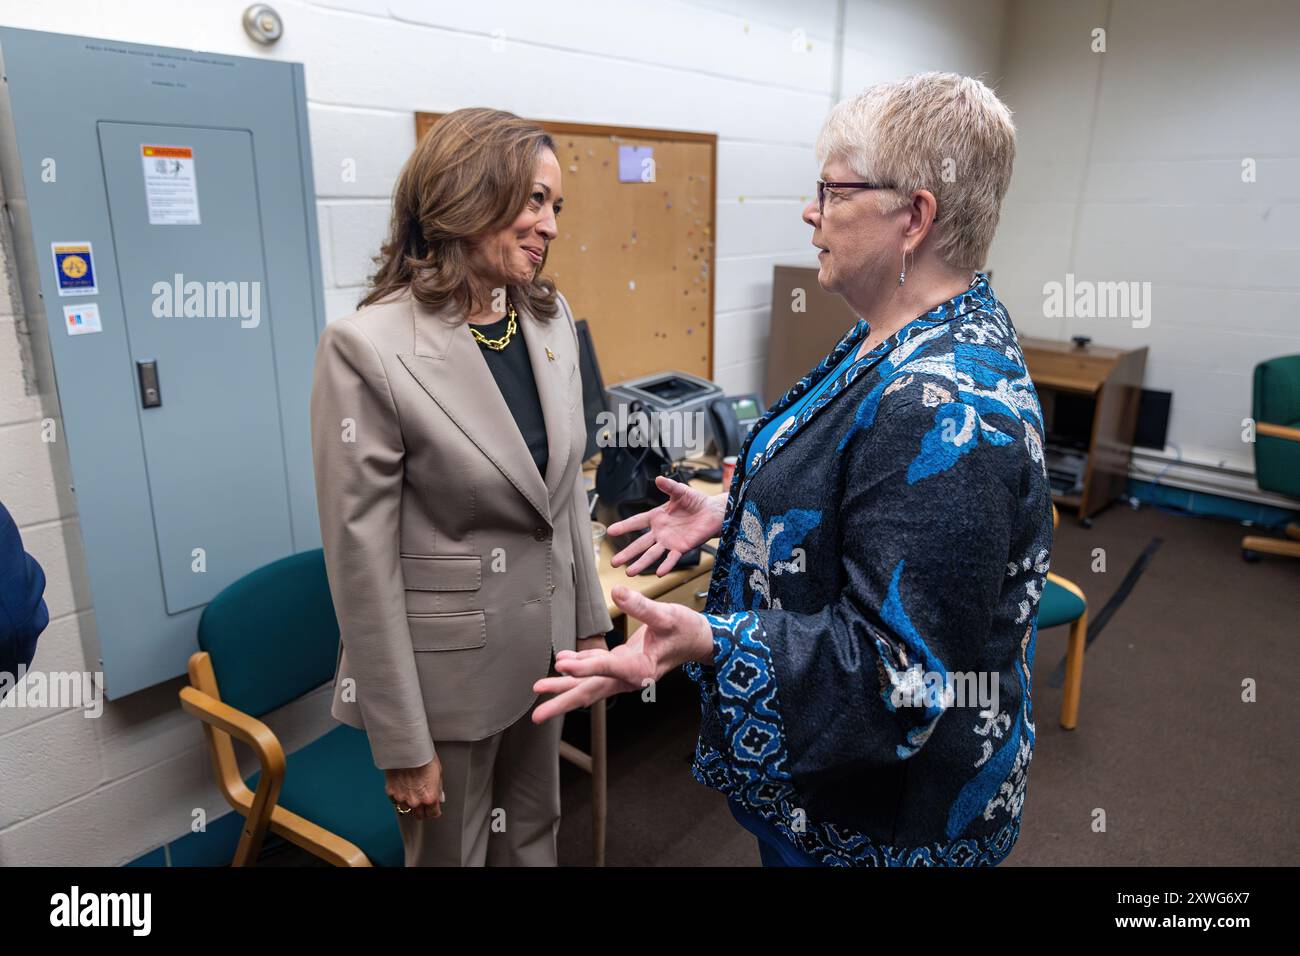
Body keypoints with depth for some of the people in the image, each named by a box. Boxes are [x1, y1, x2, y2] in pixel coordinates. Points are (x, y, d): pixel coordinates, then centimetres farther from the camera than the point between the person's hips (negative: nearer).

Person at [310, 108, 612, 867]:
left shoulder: (550, 317, 0)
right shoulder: (371, 346, -20)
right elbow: (363, 557, -18)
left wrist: (589, 619, 13)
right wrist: (404, 743, -13)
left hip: (543, 641, 6)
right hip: (451, 661, -5)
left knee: (535, 836, 25)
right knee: (455, 852, 18)